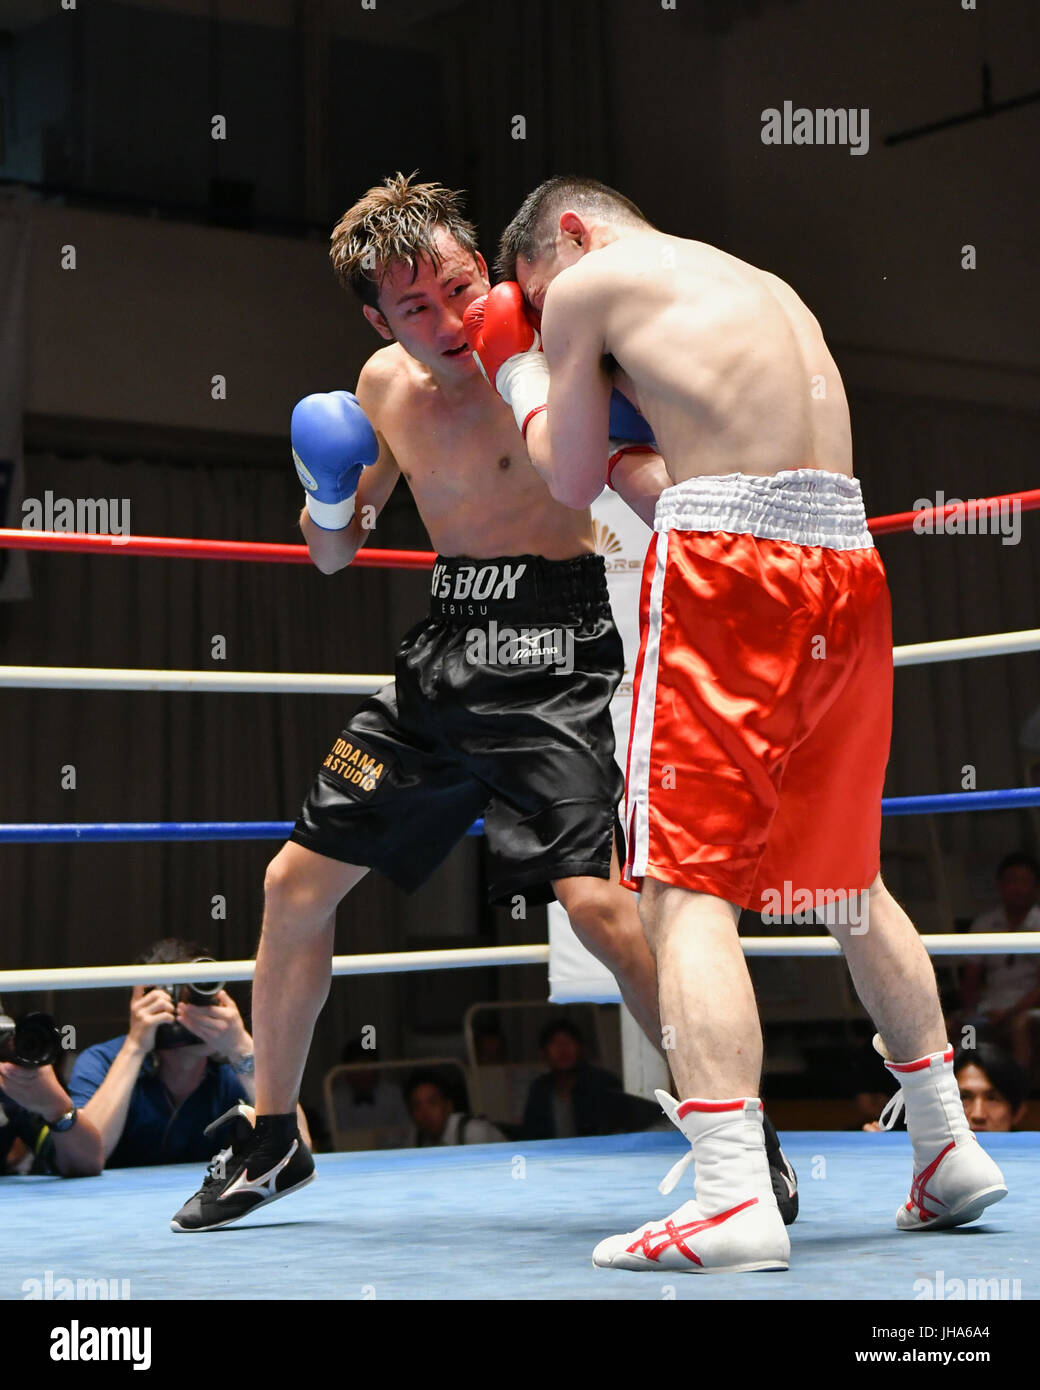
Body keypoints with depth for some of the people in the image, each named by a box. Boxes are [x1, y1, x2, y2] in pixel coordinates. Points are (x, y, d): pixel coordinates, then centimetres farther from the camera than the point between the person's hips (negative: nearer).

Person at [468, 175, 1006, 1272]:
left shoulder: (588, 283, 8)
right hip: (846, 564, 7)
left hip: (725, 563, -7)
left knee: (687, 882, -8)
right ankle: (948, 1149, 25)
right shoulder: (765, 287, 27)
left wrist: (519, 372, 25)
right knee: (847, 881, 19)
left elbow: (570, 482, 11)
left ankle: (733, 1195, -20)